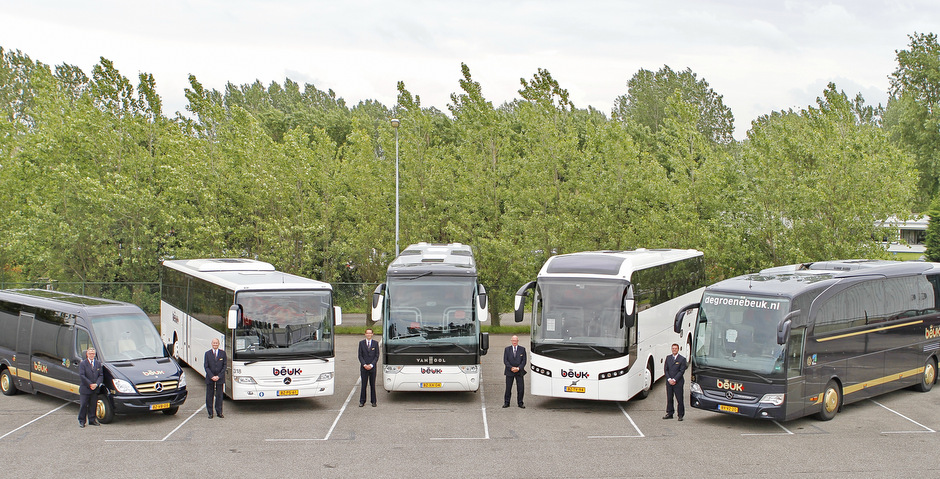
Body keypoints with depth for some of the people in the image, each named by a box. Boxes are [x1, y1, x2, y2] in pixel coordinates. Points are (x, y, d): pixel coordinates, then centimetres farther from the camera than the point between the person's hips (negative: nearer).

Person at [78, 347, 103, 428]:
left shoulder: (98, 363, 9)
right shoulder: (82, 363, -4)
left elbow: (101, 375, 5)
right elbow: (81, 375, -12)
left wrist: (96, 384, -11)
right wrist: (90, 384, -16)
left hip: (95, 389, 4)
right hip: (85, 389, -4)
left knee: (93, 405, 9)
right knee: (83, 405, 0)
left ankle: (92, 420, 19)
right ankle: (81, 421, 9)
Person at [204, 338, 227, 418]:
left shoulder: (223, 353, 3)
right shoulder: (207, 353, 3)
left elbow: (225, 365, 0)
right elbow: (206, 366, 0)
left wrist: (219, 376, -10)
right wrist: (212, 376, -11)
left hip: (220, 378, 0)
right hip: (210, 378, 0)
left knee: (219, 395, 3)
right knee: (209, 396, 2)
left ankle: (219, 412, 10)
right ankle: (210, 413, 8)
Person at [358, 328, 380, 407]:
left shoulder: (375, 343, 5)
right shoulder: (361, 343, 6)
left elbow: (377, 355, 2)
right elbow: (360, 355, 3)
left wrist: (371, 365, -9)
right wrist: (364, 365, -9)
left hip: (372, 367, 0)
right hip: (363, 367, 0)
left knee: (372, 385, 2)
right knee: (363, 385, 0)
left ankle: (373, 401, 7)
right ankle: (362, 401, 5)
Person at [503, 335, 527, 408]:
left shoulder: (522, 349, 5)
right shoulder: (507, 349, 5)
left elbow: (524, 361, 0)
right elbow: (505, 360, 0)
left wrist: (518, 368, -14)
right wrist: (511, 368, -14)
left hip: (519, 371, 0)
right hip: (509, 372, 0)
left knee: (521, 388, -1)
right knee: (508, 388, 2)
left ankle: (520, 403, 8)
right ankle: (506, 403, 11)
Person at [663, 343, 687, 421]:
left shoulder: (682, 359, -2)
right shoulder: (668, 358, 11)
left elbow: (682, 371, -7)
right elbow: (666, 370, 8)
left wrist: (674, 380, -13)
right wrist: (669, 379, -6)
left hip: (678, 382, -4)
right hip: (669, 382, 4)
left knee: (679, 399, -2)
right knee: (669, 398, 7)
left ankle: (680, 415, 5)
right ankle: (669, 414, 16)